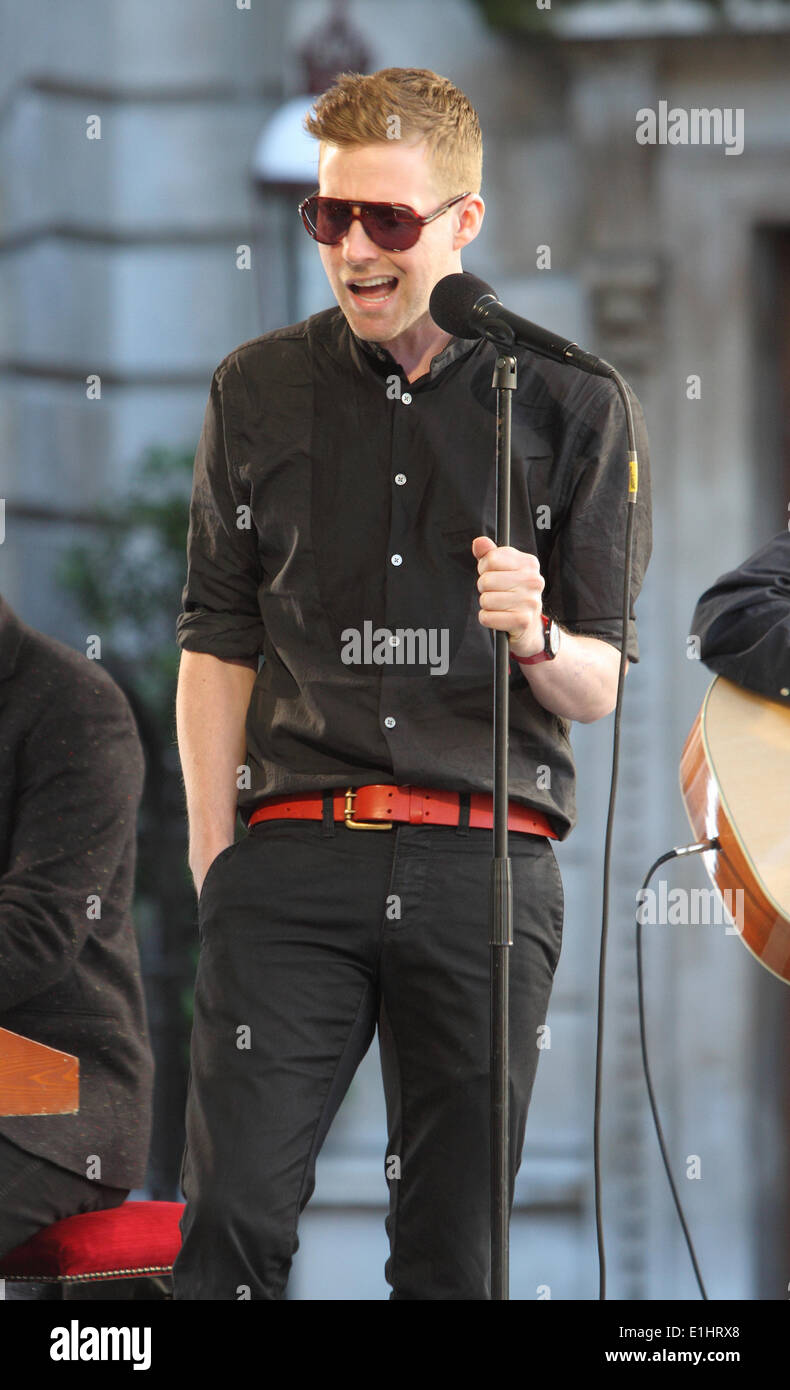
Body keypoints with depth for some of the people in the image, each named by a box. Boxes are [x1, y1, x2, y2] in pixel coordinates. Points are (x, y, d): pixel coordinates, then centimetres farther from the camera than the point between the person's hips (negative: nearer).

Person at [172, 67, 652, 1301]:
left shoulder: (569, 404, 7)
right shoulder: (258, 392, 11)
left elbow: (600, 689, 9)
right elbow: (217, 645, 14)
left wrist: (537, 640, -14)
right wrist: (216, 867, 6)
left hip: (487, 870, 0)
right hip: (296, 860, 0)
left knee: (454, 1247, 2)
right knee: (232, 1212, -11)